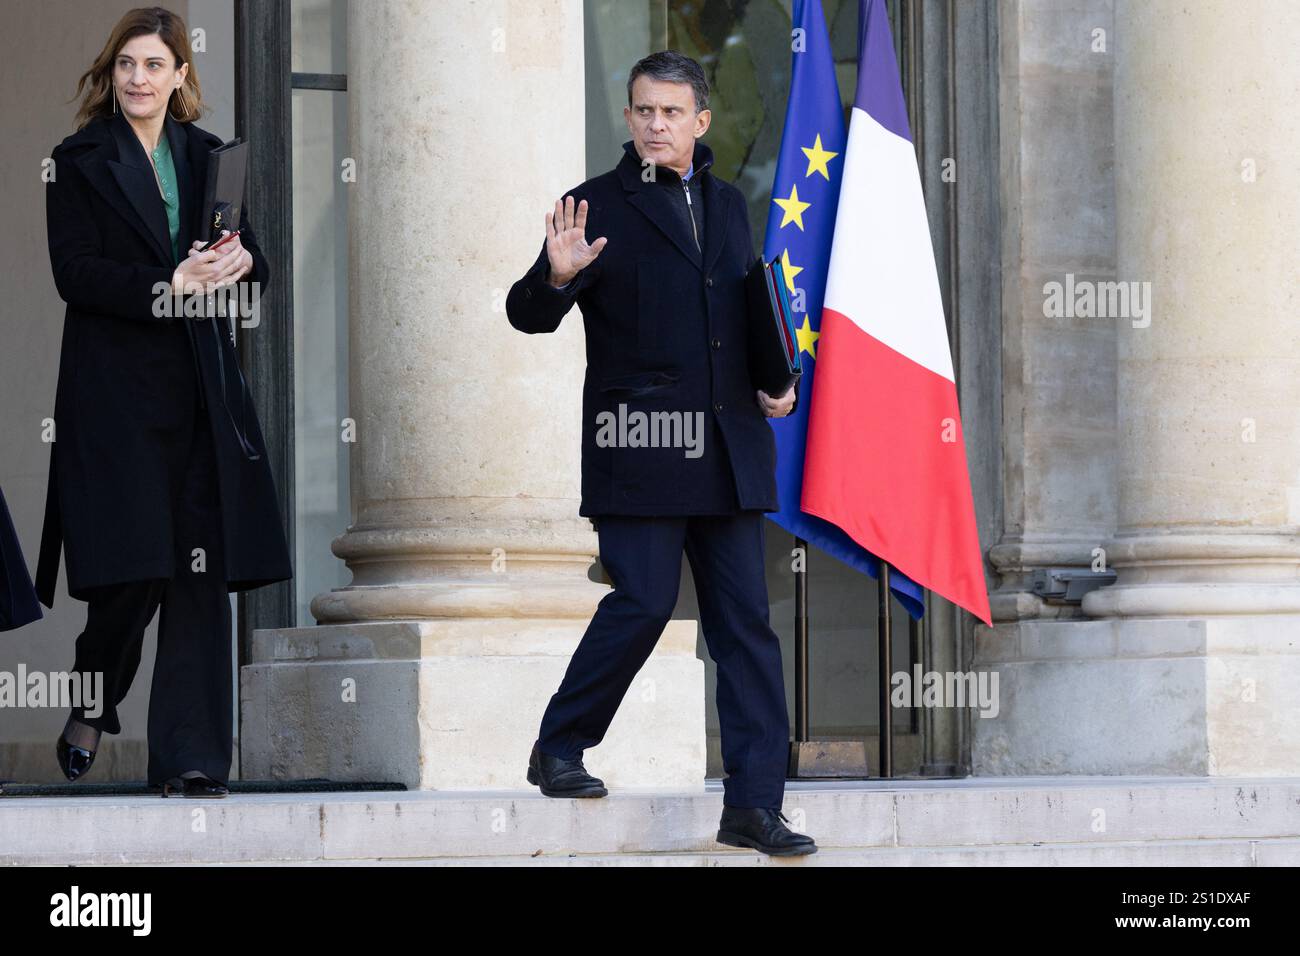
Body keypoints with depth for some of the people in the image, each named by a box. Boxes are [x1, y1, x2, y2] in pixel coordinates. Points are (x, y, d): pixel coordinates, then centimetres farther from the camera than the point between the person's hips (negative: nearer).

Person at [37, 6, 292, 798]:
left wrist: (240, 266, -9)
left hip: (202, 389, 4)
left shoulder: (210, 158, 14)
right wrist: (167, 287, -20)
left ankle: (191, 759, 1)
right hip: (115, 390, -4)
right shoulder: (80, 162, 2)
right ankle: (92, 709, 21)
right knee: (132, 571, -7)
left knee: (201, 572, -2)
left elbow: (256, 269, 15)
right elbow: (75, 271, -8)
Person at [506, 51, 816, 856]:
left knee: (746, 621, 1)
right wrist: (557, 277, -25)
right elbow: (528, 314, -3)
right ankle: (559, 750, 10)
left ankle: (754, 804, 2)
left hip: (728, 449, 5)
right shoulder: (601, 206, 1)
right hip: (639, 445, -5)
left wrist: (772, 383, 10)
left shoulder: (727, 205, 17)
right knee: (644, 601, -11)